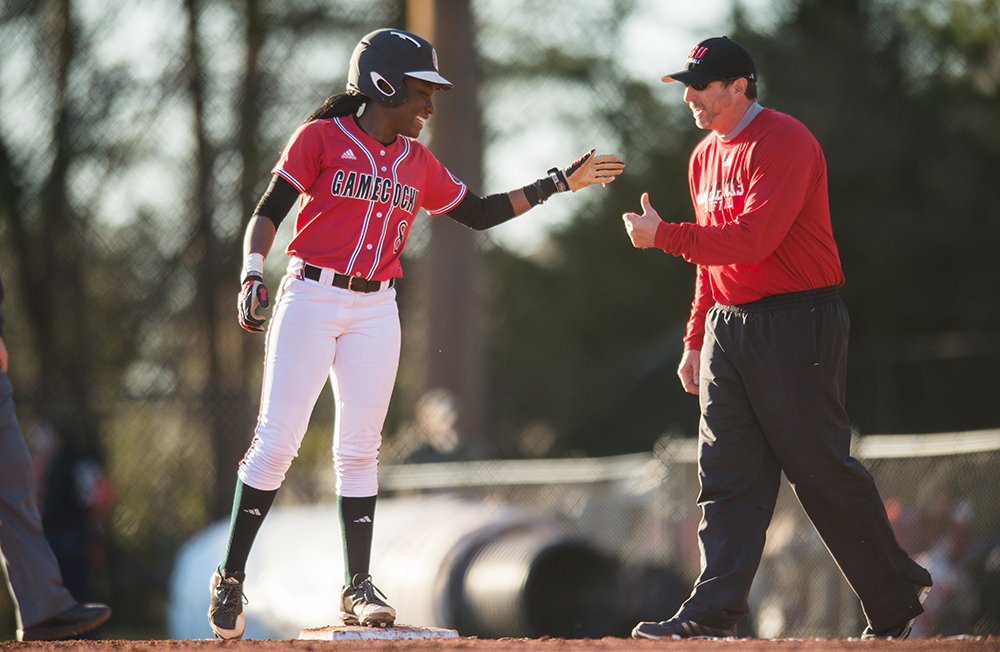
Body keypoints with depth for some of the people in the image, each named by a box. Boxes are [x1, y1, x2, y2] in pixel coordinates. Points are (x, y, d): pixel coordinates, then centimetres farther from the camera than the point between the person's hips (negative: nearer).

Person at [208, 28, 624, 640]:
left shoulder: (418, 163, 13)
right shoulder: (321, 138, -3)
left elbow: (480, 212, 20)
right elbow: (267, 214, -5)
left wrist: (560, 181, 18)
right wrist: (253, 276, -21)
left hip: (376, 311, 5)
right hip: (310, 300, -5)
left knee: (360, 450, 4)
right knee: (277, 442, -8)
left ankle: (358, 587, 8)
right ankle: (230, 578, 0)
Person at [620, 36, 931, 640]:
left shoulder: (785, 141, -13)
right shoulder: (706, 157, 15)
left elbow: (752, 240, -23)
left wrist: (664, 235, -19)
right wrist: (695, 340, 18)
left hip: (797, 324, -8)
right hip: (728, 330, 8)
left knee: (824, 469, -3)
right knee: (727, 474, 1)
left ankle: (897, 600, 10)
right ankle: (714, 611, -2)